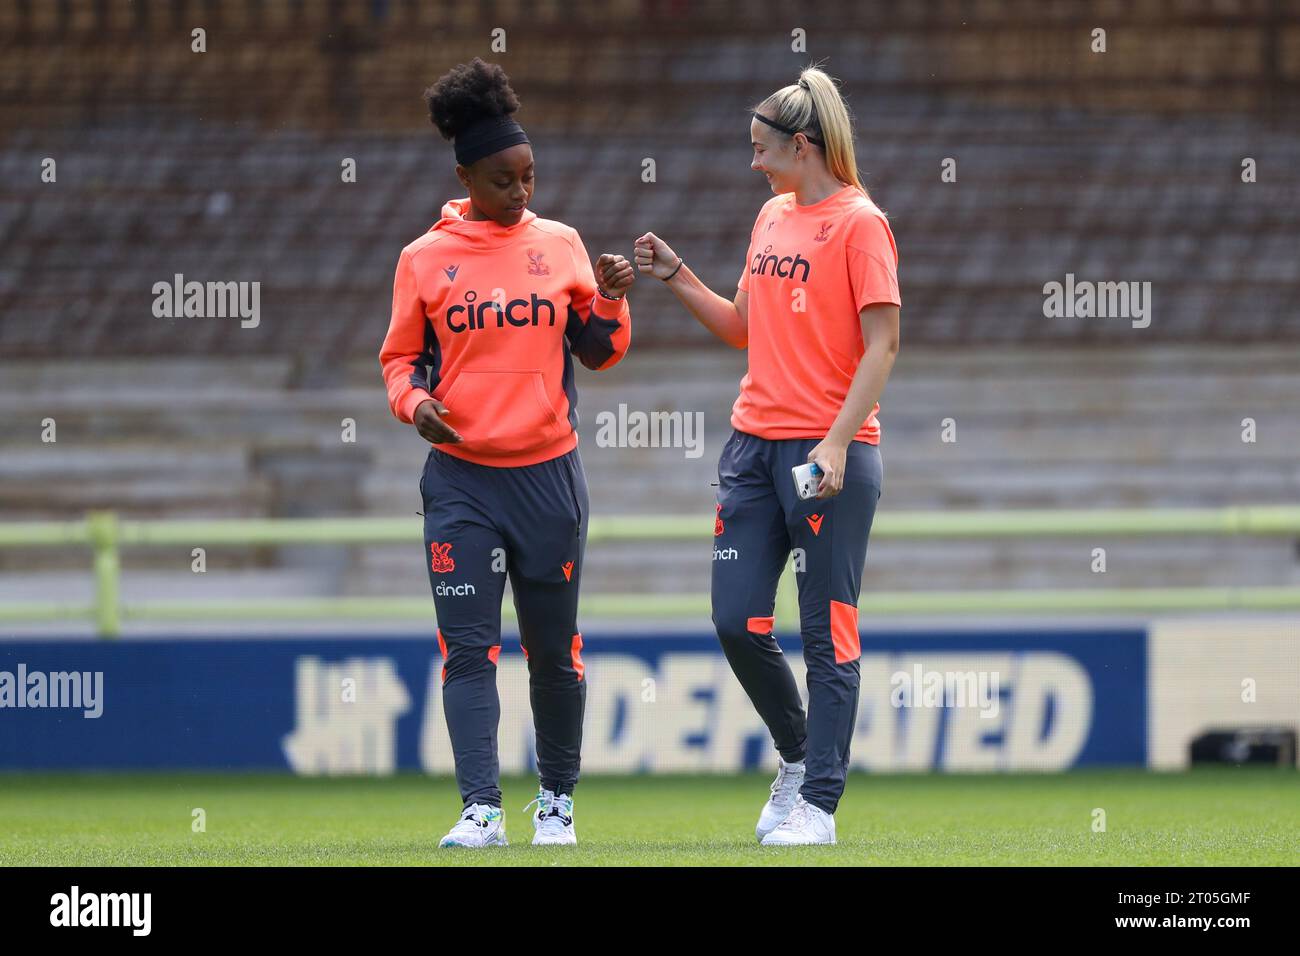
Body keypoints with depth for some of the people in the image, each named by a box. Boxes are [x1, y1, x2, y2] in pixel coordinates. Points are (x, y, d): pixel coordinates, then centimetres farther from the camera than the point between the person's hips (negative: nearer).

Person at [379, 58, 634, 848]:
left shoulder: (560, 244, 5)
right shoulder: (425, 260, 1)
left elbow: (598, 352, 10)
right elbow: (402, 357, 9)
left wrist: (611, 302, -9)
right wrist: (414, 401, -11)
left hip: (548, 475, 1)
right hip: (461, 478, -1)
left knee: (554, 649, 8)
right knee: (469, 649, -9)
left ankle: (558, 801, 23)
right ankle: (482, 811, -12)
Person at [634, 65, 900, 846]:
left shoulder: (858, 222, -8)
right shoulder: (772, 216, 15)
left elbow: (882, 345, -13)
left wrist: (837, 443, -20)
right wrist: (677, 278, 12)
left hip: (829, 454, -7)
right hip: (755, 443, 8)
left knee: (828, 634, -2)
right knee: (737, 621, 5)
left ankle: (818, 804, 1)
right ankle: (798, 758, 25)